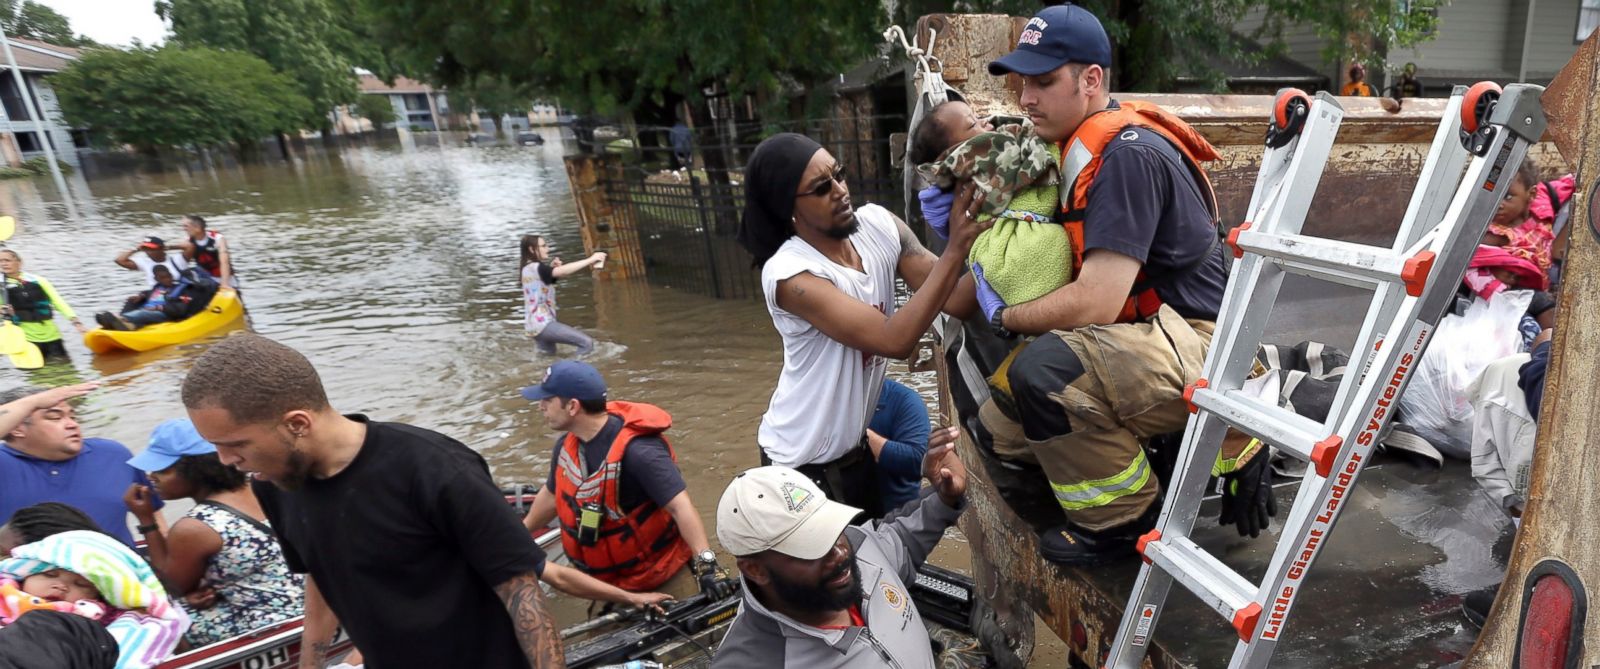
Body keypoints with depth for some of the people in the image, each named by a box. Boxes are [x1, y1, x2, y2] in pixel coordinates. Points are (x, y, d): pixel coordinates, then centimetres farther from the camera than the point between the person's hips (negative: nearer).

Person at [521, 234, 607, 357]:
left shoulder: (534, 268, 17)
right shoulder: (534, 268, -15)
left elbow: (562, 275, 10)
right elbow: (564, 271, -29)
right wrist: (591, 259, -25)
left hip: (539, 323, 11)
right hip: (541, 323, -11)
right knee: (587, 342, -17)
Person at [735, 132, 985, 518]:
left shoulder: (878, 225, -10)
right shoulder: (788, 273, -29)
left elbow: (950, 297, -14)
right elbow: (895, 340, -37)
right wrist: (955, 249, -36)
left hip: (854, 445, 7)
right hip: (803, 463, -7)